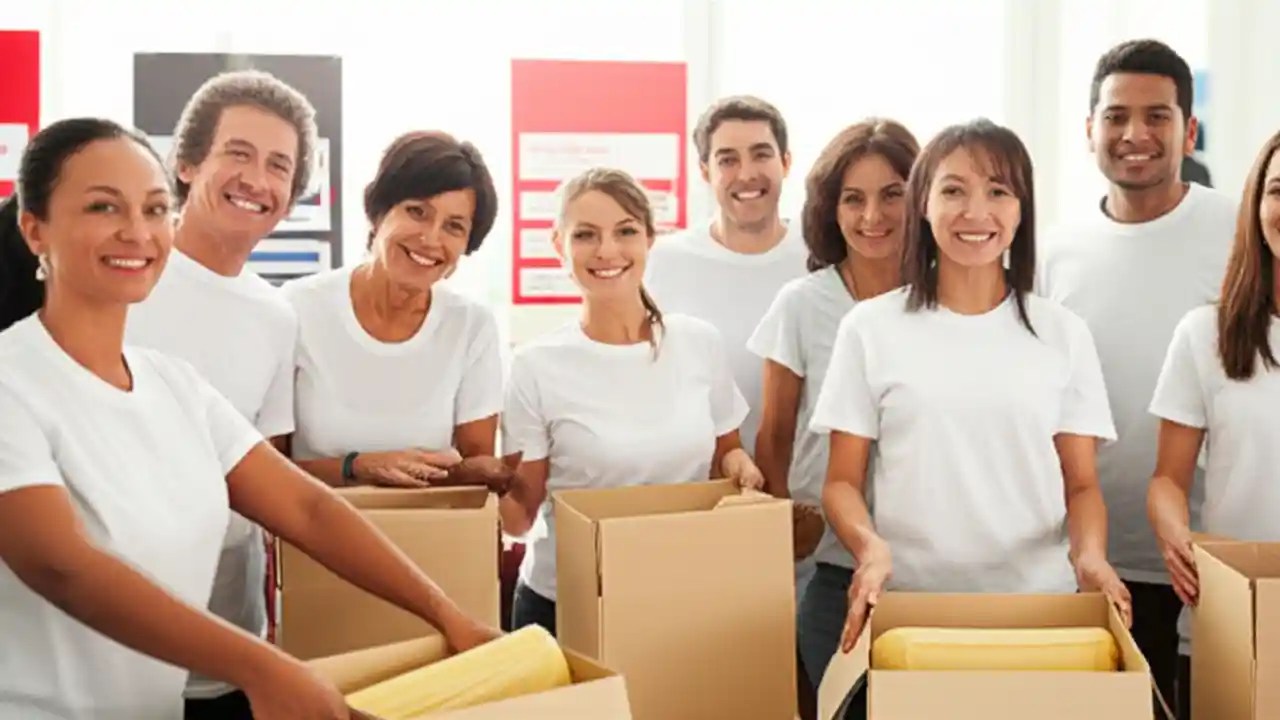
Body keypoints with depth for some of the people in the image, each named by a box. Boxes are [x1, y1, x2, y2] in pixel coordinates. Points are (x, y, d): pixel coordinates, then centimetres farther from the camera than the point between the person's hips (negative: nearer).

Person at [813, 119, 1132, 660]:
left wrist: (1090, 555, -14)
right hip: (908, 600, -1)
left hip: (1039, 597, 1)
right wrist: (870, 546, -18)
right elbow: (843, 481, 2)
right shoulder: (870, 327, 2)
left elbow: (1082, 484, 7)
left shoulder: (1063, 334, 6)